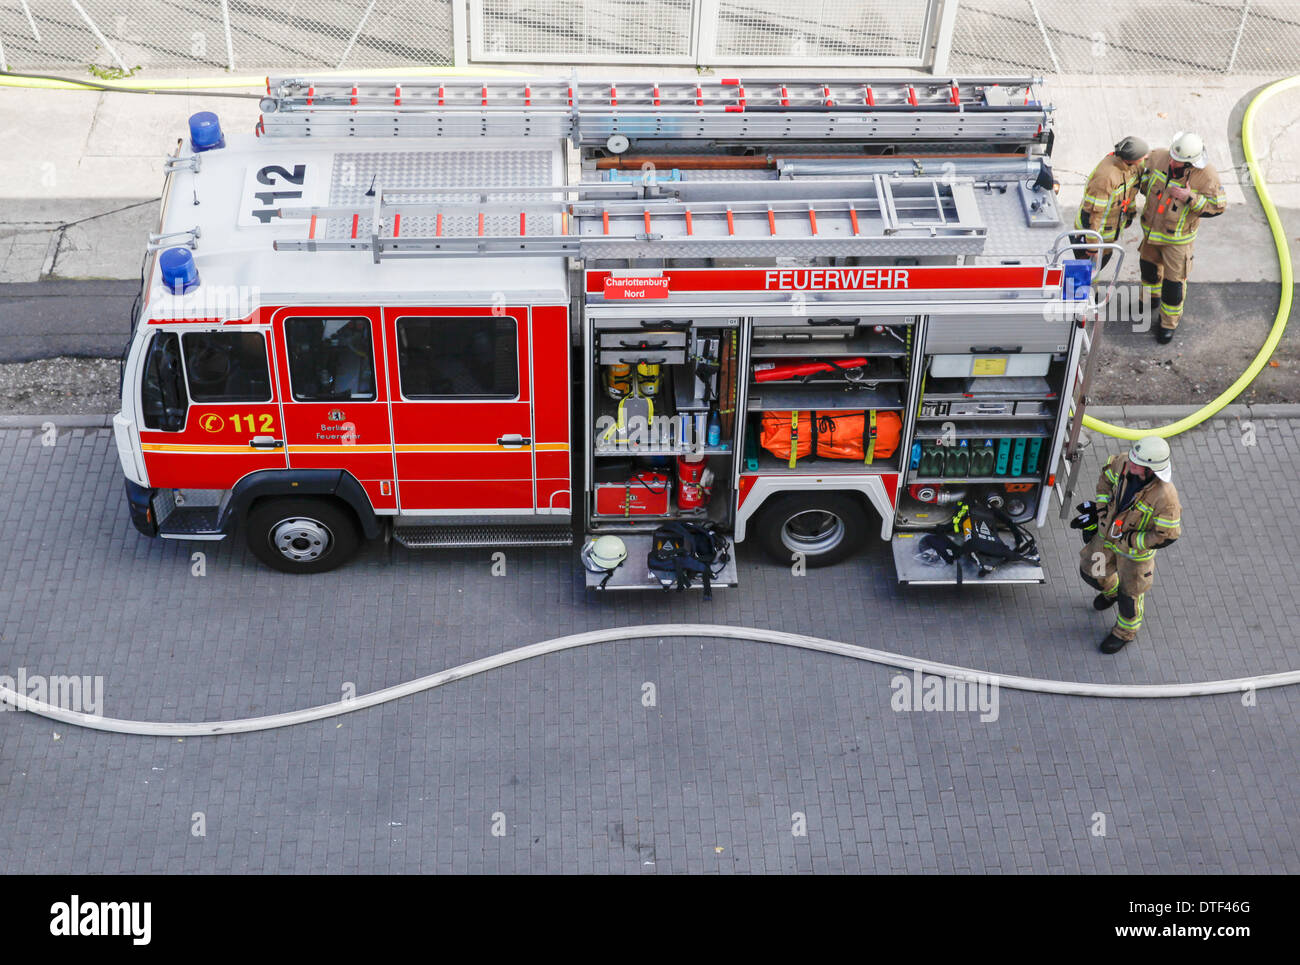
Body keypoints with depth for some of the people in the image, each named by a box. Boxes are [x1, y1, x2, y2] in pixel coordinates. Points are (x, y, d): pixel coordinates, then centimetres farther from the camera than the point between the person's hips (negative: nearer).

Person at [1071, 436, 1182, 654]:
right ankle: (1111, 590, 60)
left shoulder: (1165, 496, -40)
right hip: (1108, 534, 5)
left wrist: (1129, 540, -22)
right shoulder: (1125, 463, -25)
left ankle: (1126, 631, 48)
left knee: (1129, 593, 18)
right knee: (1090, 571, 25)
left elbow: (1167, 535, -28)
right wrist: (1099, 509, -4)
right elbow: (1108, 474, -1)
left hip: (1136, 550, -5)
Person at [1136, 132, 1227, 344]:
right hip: (1151, 228, 5)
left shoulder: (1206, 175, -28)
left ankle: (1169, 322, 27)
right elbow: (1143, 179, 3)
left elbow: (1217, 206, -20)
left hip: (1177, 238, -5)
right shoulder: (1159, 158, -18)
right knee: (1149, 264, 28)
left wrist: (1190, 198, -32)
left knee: (1173, 280, 5)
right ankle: (1152, 297, 58)